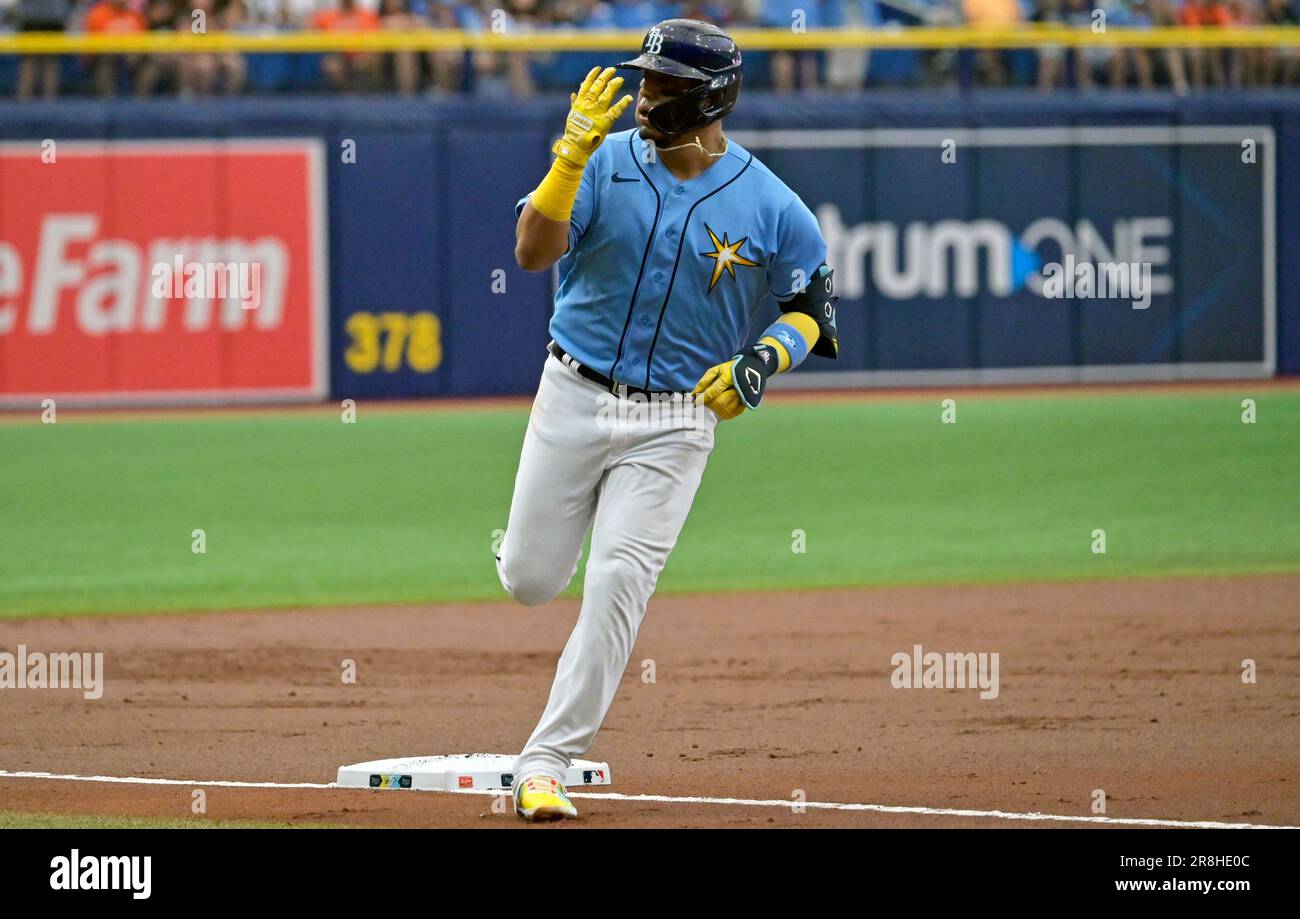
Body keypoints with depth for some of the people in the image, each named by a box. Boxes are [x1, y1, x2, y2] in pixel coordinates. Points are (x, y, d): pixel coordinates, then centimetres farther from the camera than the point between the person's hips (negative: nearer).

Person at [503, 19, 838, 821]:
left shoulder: (773, 209, -8)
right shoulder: (609, 162, -7)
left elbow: (813, 311, 3)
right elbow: (533, 251, -19)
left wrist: (764, 358, -18)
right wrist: (574, 152, -31)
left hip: (675, 420, -2)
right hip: (573, 397, 2)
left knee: (617, 589, -10)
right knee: (528, 579, 6)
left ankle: (547, 763, -2)